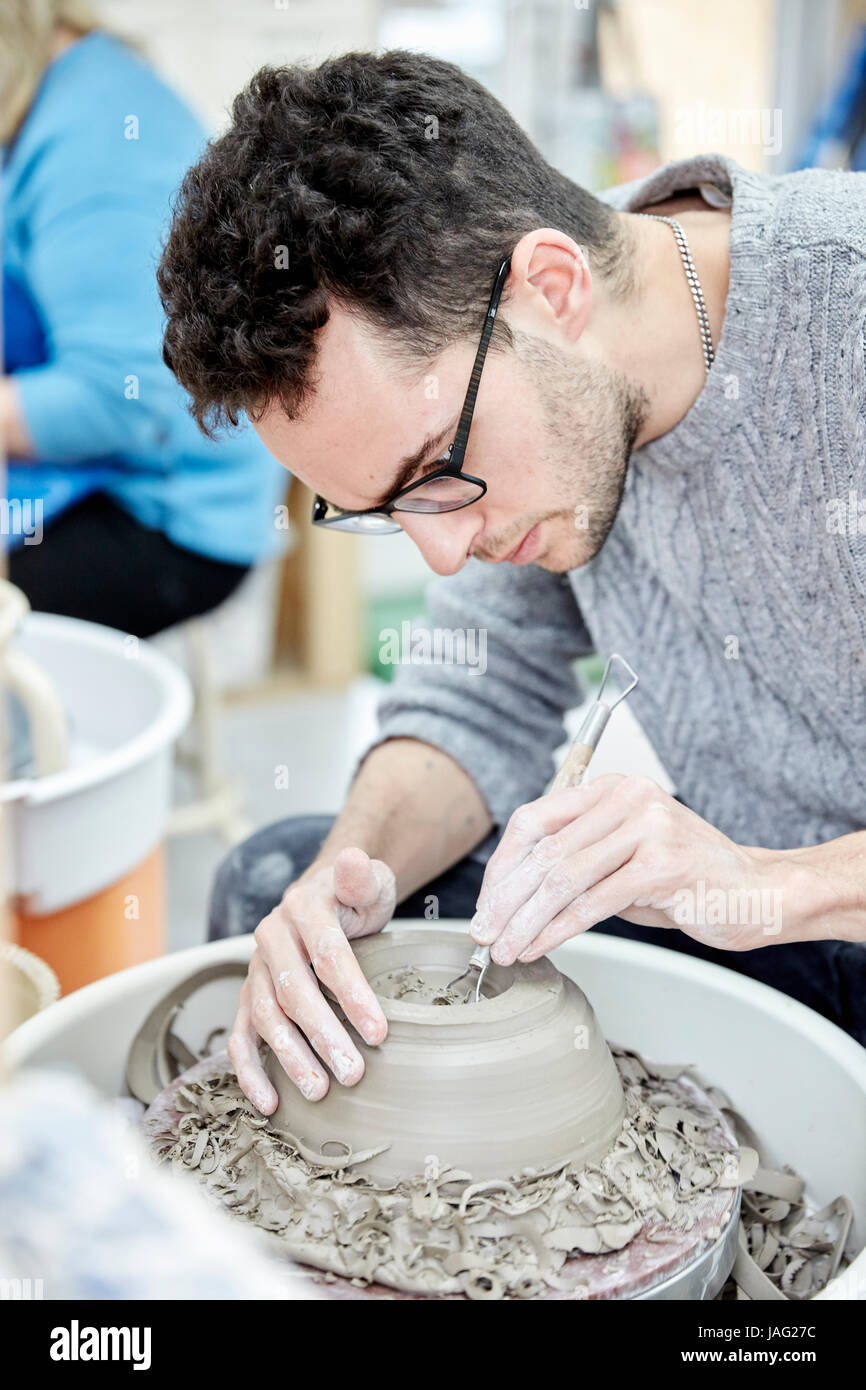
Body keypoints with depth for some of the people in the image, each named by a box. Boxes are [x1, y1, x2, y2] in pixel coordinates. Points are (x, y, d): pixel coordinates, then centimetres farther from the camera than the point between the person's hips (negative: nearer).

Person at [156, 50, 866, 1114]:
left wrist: (776, 885, -35)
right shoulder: (510, 404, -7)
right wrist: (355, 871, -18)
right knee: (272, 883, -2)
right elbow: (481, 701, 1)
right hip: (741, 903, 5)